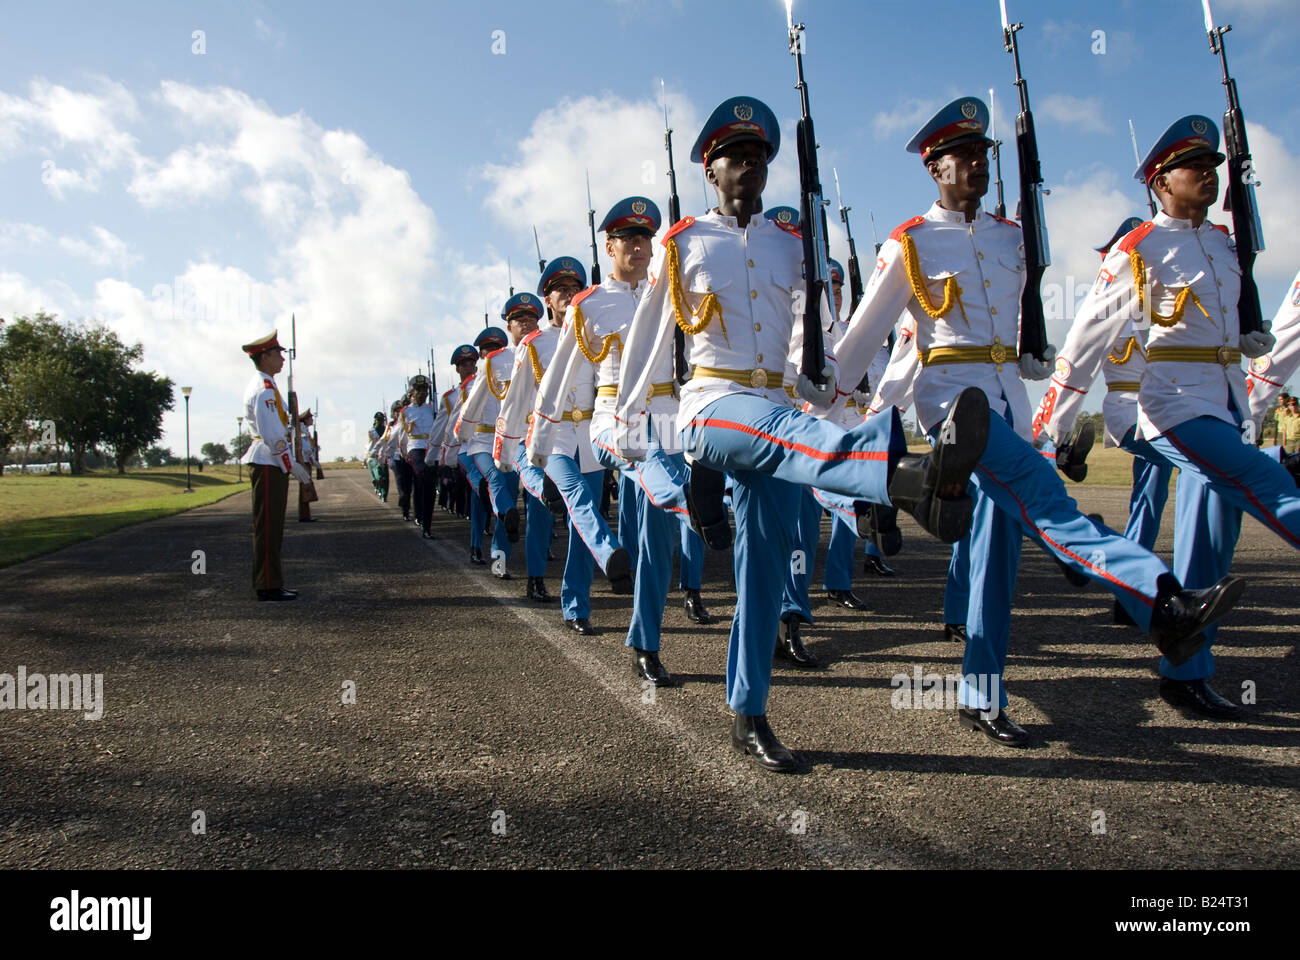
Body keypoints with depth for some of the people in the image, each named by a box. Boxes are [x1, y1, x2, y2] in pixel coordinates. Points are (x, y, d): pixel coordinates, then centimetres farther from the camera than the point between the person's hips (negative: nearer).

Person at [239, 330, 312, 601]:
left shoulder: (262, 386, 19)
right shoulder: (264, 389, -14)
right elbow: (270, 433, -20)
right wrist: (291, 464, -19)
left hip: (269, 464, 11)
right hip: (269, 464, -11)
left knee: (271, 527, 13)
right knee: (268, 526, -6)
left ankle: (269, 583, 19)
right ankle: (268, 586, -2)